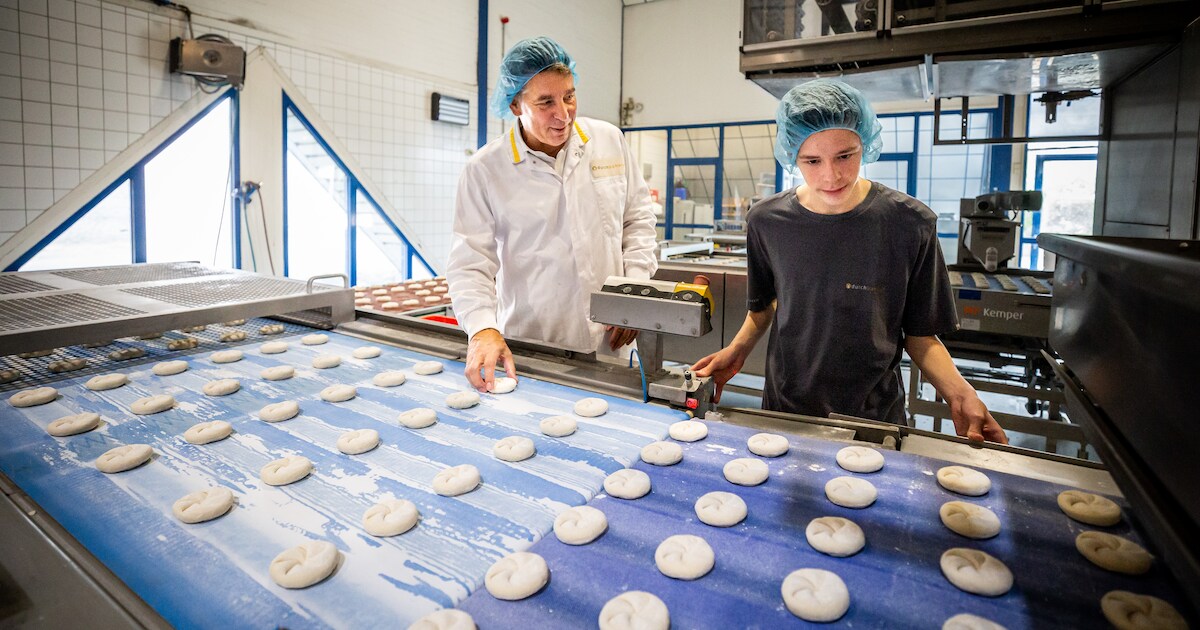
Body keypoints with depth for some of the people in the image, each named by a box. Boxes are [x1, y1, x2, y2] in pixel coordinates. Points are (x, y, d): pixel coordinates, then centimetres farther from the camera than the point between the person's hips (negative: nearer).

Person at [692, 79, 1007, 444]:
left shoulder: (911, 225, -14)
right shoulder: (766, 221, -9)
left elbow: (919, 333, -5)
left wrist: (958, 392, -20)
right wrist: (737, 351, -8)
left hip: (875, 415, -1)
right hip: (785, 409, 2)